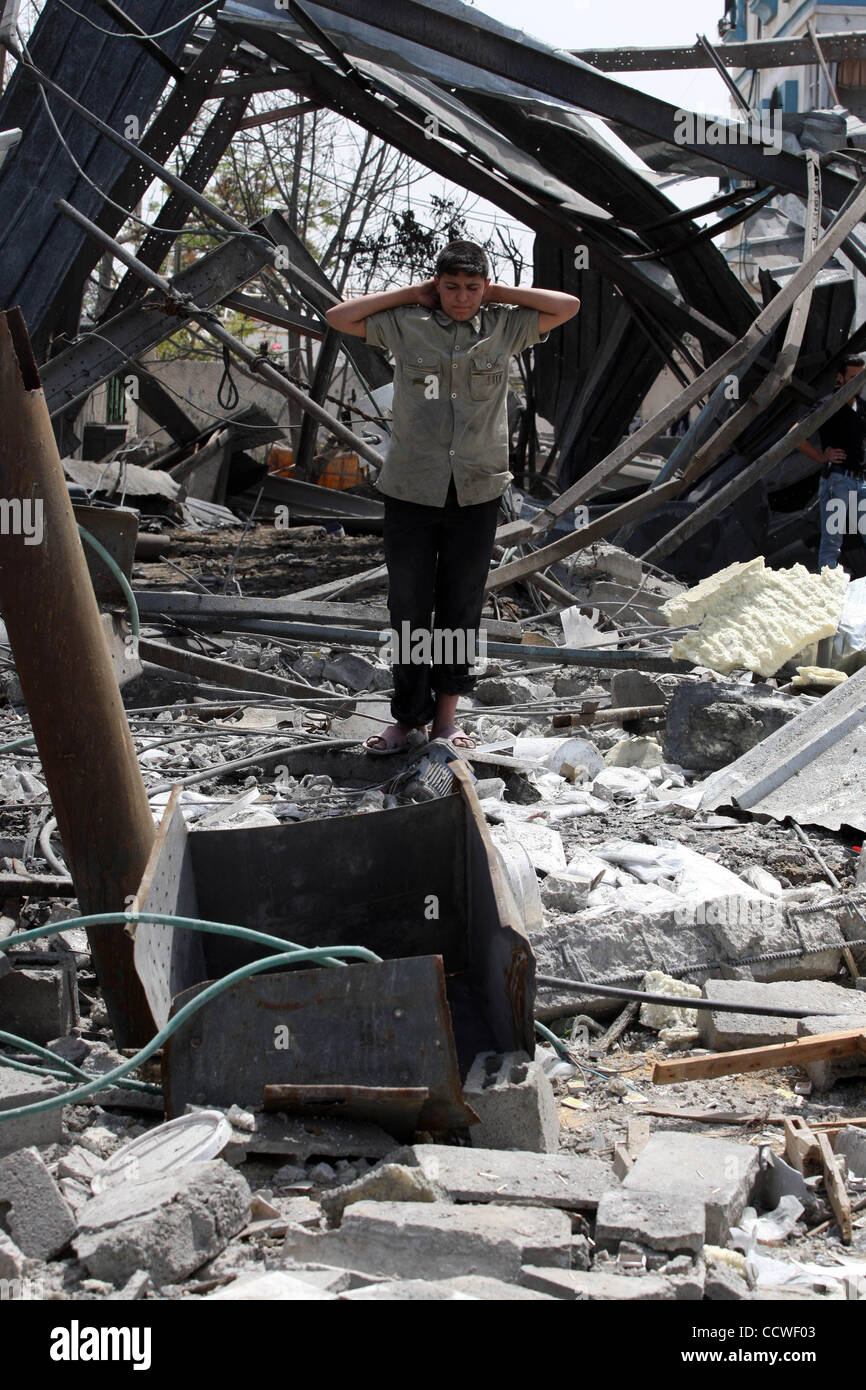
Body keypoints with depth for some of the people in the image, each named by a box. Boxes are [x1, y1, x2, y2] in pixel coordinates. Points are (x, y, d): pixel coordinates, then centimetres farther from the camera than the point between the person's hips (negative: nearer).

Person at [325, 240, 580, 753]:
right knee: (409, 609, 3)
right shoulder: (407, 325, 3)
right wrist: (411, 293, 2)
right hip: (411, 491, -1)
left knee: (461, 609, 7)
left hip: (476, 493, 1)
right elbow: (338, 316, 4)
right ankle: (408, 715, 14)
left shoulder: (504, 327, 6)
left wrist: (498, 293, 3)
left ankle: (447, 715, 17)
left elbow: (569, 306, 6)